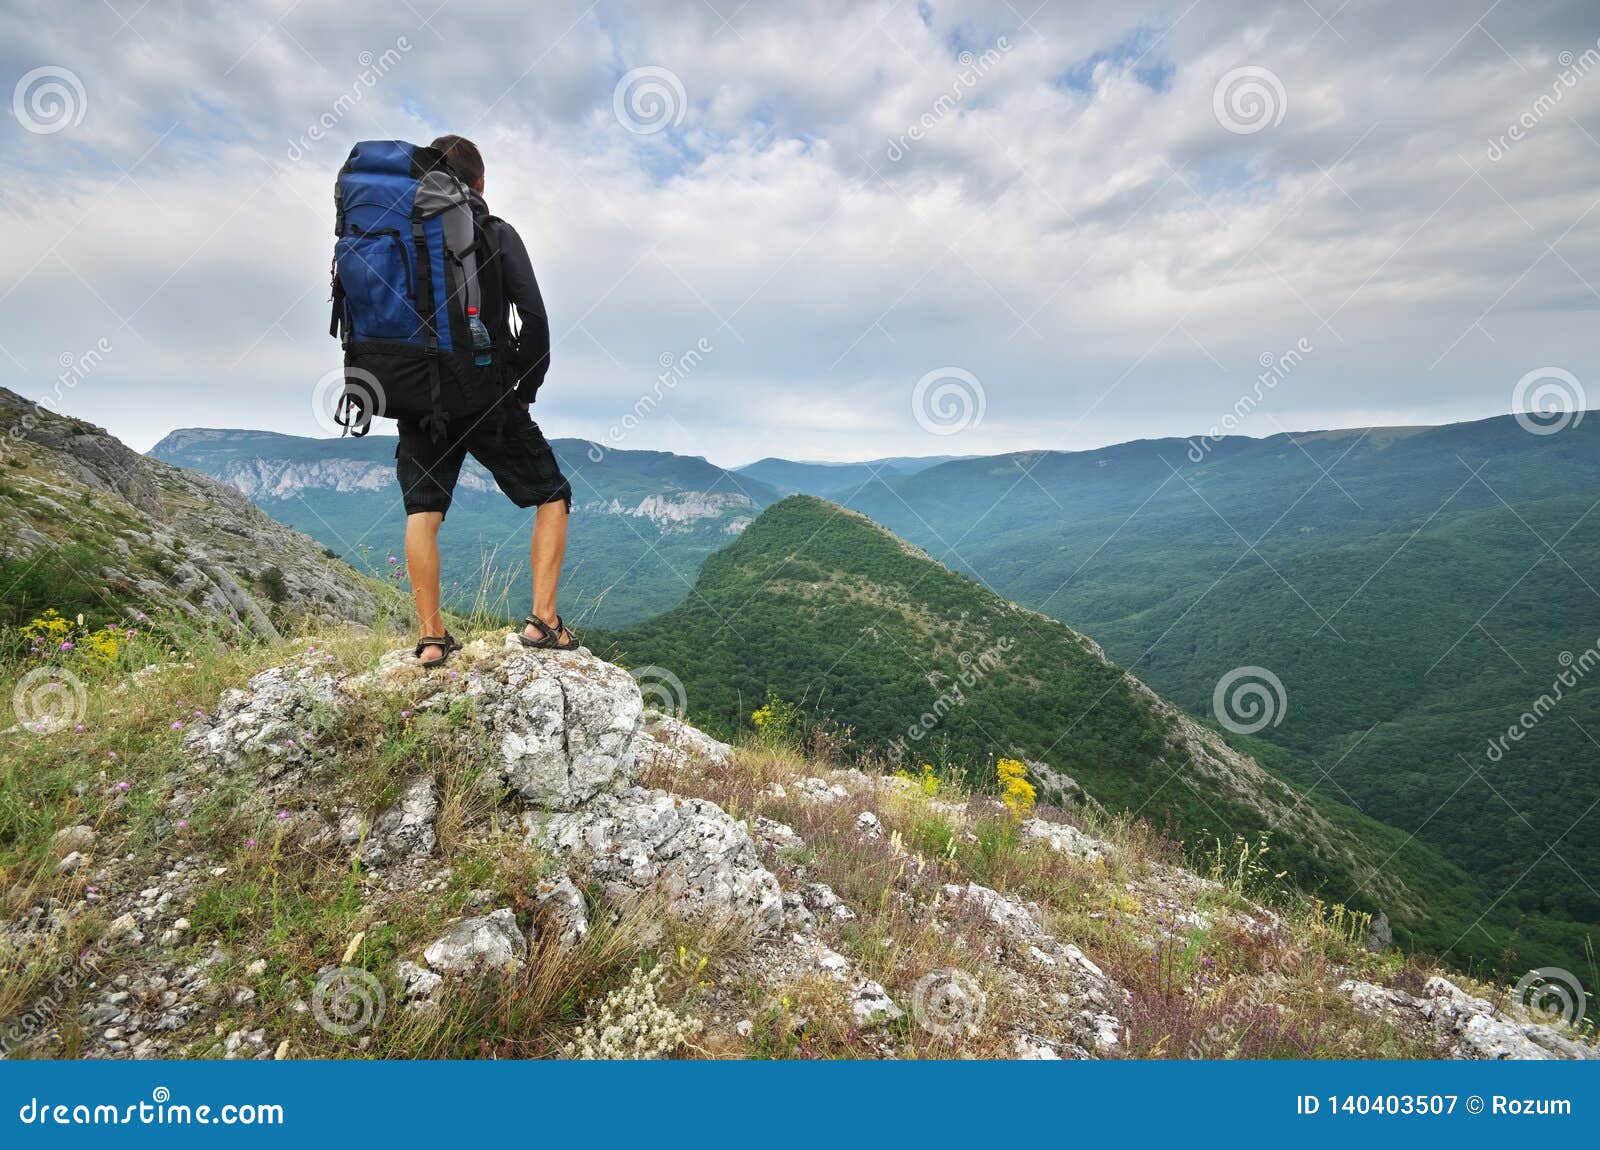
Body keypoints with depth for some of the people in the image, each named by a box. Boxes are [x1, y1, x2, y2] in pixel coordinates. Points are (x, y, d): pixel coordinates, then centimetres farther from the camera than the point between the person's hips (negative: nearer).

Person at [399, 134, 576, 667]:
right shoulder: (496, 234, 0)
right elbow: (534, 317, -10)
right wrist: (526, 389, 0)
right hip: (489, 400, -3)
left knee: (422, 514, 11)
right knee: (552, 496, 9)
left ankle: (432, 637, 9)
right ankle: (542, 619, 0)